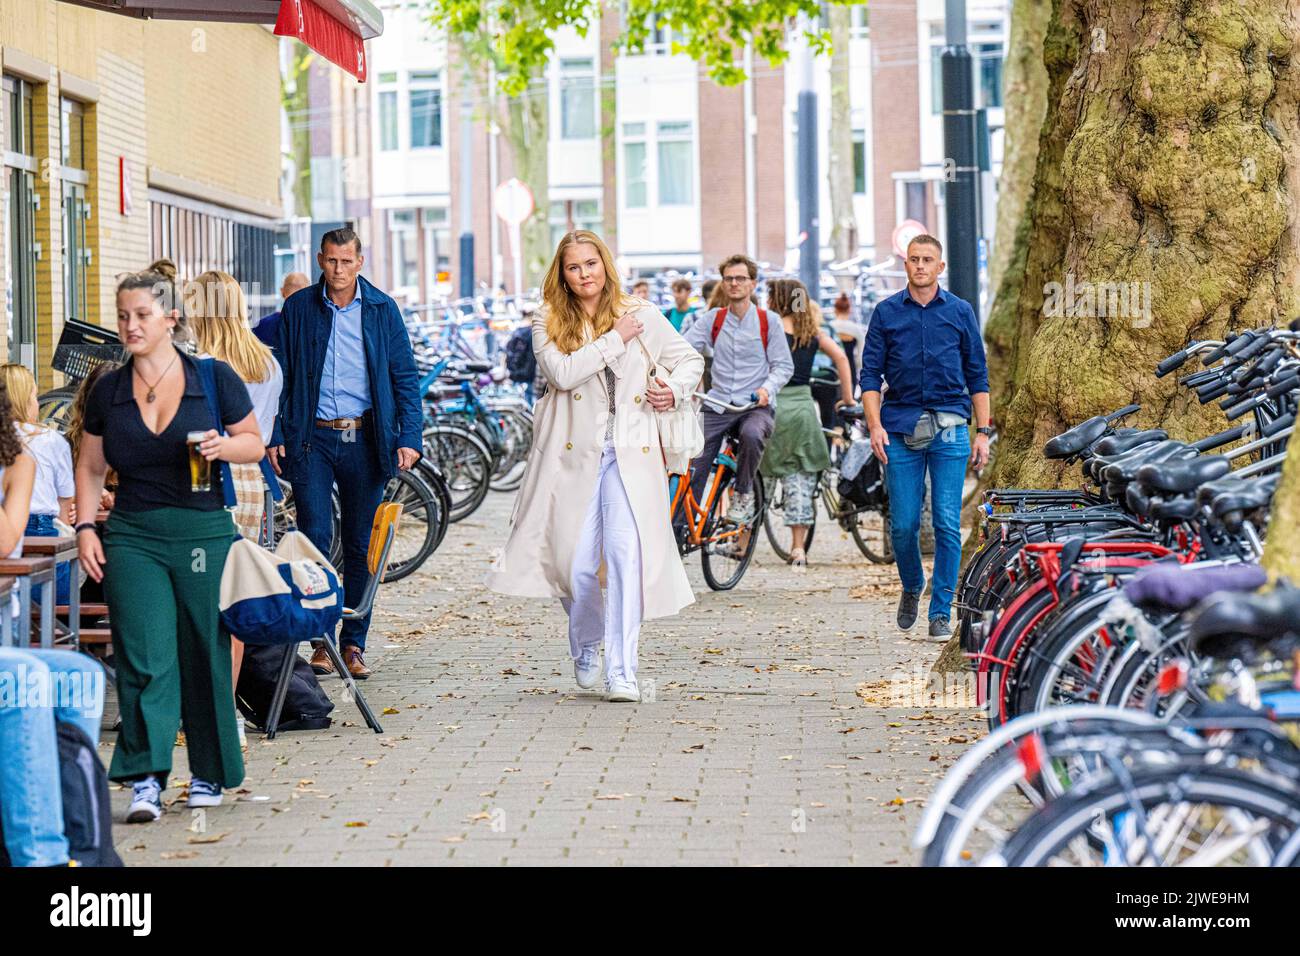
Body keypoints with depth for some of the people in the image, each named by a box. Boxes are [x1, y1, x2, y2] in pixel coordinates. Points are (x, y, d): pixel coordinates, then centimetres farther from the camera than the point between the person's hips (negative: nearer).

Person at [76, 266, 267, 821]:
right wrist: (85, 527, 4)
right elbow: (90, 467, 15)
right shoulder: (108, 392, 8)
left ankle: (209, 774, 19)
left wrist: (224, 446, -13)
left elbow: (255, 444, 8)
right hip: (132, 536, 1)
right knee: (144, 656, -9)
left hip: (204, 532, -1)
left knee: (205, 655, 5)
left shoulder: (215, 379, 1)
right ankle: (146, 780, -11)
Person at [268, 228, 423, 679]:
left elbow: (405, 378, 5)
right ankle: (320, 641, -3)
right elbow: (281, 376, 7)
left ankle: (353, 645, 13)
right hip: (312, 440, -1)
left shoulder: (382, 310, 5)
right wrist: (276, 436, -1)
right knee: (314, 540, -10)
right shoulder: (298, 309, 4)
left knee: (361, 547, 5)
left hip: (365, 440, 1)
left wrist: (410, 438, -4)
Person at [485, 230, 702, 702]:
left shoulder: (643, 316, 7)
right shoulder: (548, 324, 4)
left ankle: (621, 672, -14)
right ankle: (586, 643, 34)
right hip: (573, 455, 0)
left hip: (630, 454, 0)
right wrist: (615, 339, -12)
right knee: (576, 564, 3)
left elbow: (689, 359, 19)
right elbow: (563, 373, -14)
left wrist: (675, 389, -1)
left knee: (628, 553, -16)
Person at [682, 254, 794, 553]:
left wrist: (767, 387, -18)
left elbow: (784, 365, 2)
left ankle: (743, 494, -11)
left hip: (756, 405, -2)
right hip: (718, 405, 2)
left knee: (752, 434, -37)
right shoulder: (712, 320, 8)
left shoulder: (767, 321, 3)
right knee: (693, 467, -11)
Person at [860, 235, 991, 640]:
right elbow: (870, 374, 5)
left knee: (947, 524, -4)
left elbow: (977, 376, 10)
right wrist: (875, 426, -8)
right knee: (903, 524, 2)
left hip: (949, 428, 0)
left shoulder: (960, 312, 7)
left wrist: (983, 431, 3)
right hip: (901, 428, 0)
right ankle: (912, 587, 29)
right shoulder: (886, 312, 6)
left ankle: (941, 611, 3)